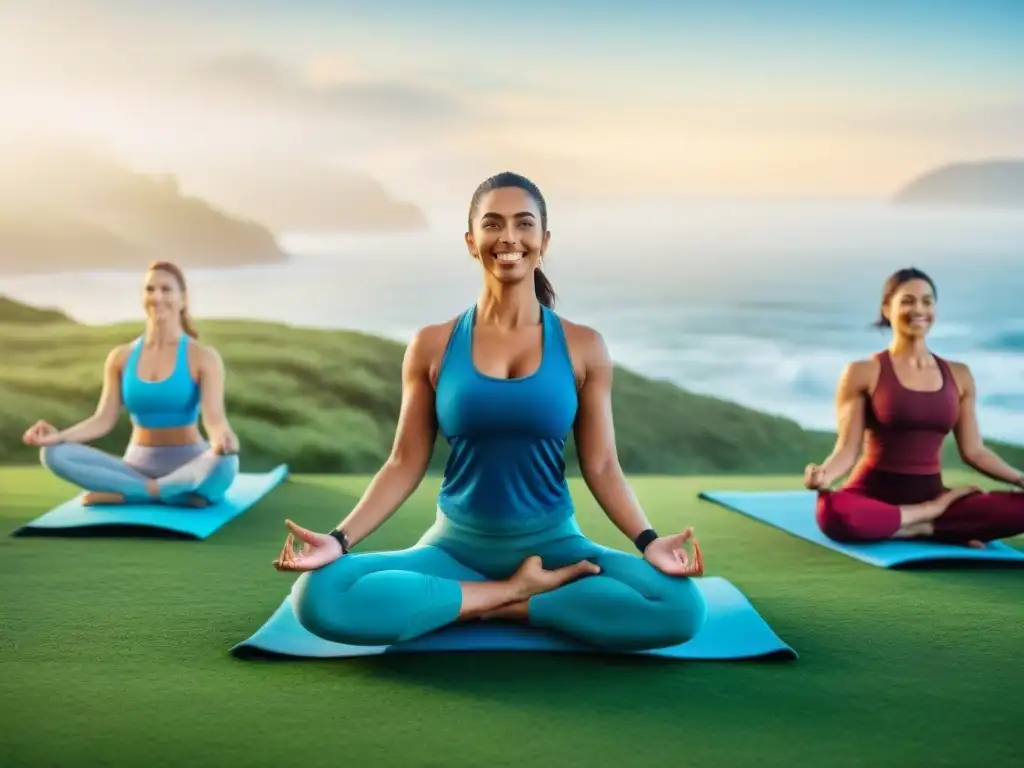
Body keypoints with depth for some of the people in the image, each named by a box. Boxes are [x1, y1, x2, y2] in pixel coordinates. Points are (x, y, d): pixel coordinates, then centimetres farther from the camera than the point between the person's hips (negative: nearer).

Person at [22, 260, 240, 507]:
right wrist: (58, 436, -16)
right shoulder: (121, 357, 7)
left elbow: (214, 417, -18)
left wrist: (222, 438, -43)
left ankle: (120, 492, -24)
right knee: (53, 454, -20)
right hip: (138, 465, 4)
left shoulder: (203, 357, -5)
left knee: (224, 463, -40)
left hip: (188, 466, -4)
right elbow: (104, 419, 2)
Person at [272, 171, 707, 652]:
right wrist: (341, 538, -11)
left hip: (551, 544, 0)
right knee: (319, 597, -26)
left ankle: (498, 605, -10)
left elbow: (601, 466, 0)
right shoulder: (432, 346, 1)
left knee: (681, 608, -26)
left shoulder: (583, 347, 0)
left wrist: (648, 540, -16)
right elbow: (406, 464, 1)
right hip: (456, 544, 0)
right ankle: (517, 590, -13)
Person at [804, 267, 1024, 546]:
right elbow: (848, 449, -7)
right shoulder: (863, 372, -2)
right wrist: (824, 473, -28)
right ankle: (931, 514, -16)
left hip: (930, 494, 3)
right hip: (874, 494, -2)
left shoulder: (958, 375, 11)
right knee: (832, 511, -40)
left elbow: (974, 451, 12)